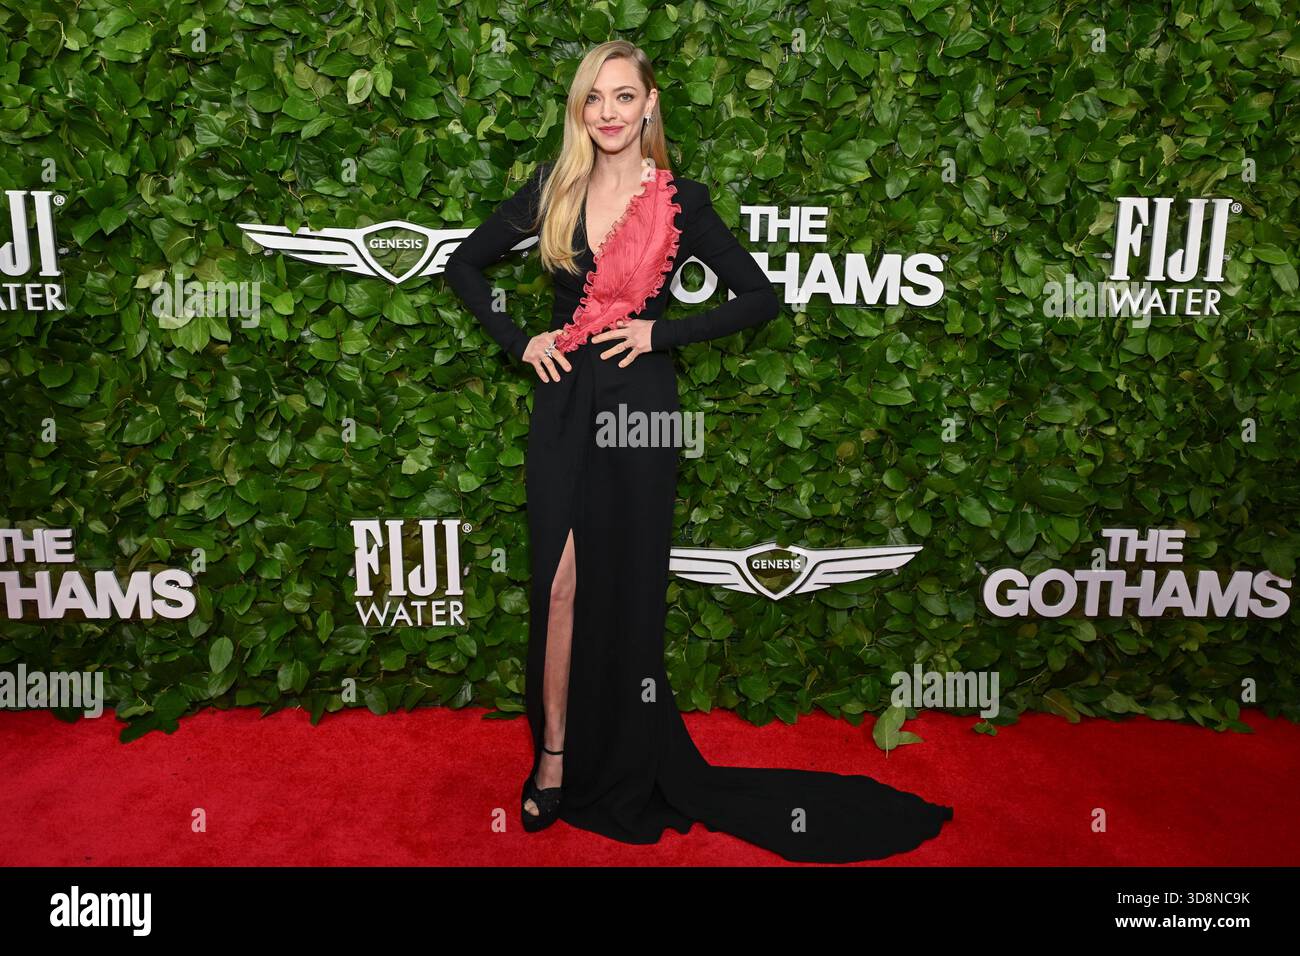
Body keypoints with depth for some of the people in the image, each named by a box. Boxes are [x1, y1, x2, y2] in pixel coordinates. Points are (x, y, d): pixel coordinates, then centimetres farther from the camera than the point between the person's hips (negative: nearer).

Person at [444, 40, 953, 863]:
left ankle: (625, 770, 23)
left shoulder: (681, 202, 0)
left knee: (627, 588, 6)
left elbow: (761, 299, 0)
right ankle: (556, 757, 15)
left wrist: (662, 333, -8)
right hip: (565, 406, 2)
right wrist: (518, 340, 2)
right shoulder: (552, 192, 7)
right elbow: (465, 264, 15)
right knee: (561, 583, 0)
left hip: (640, 409, -2)